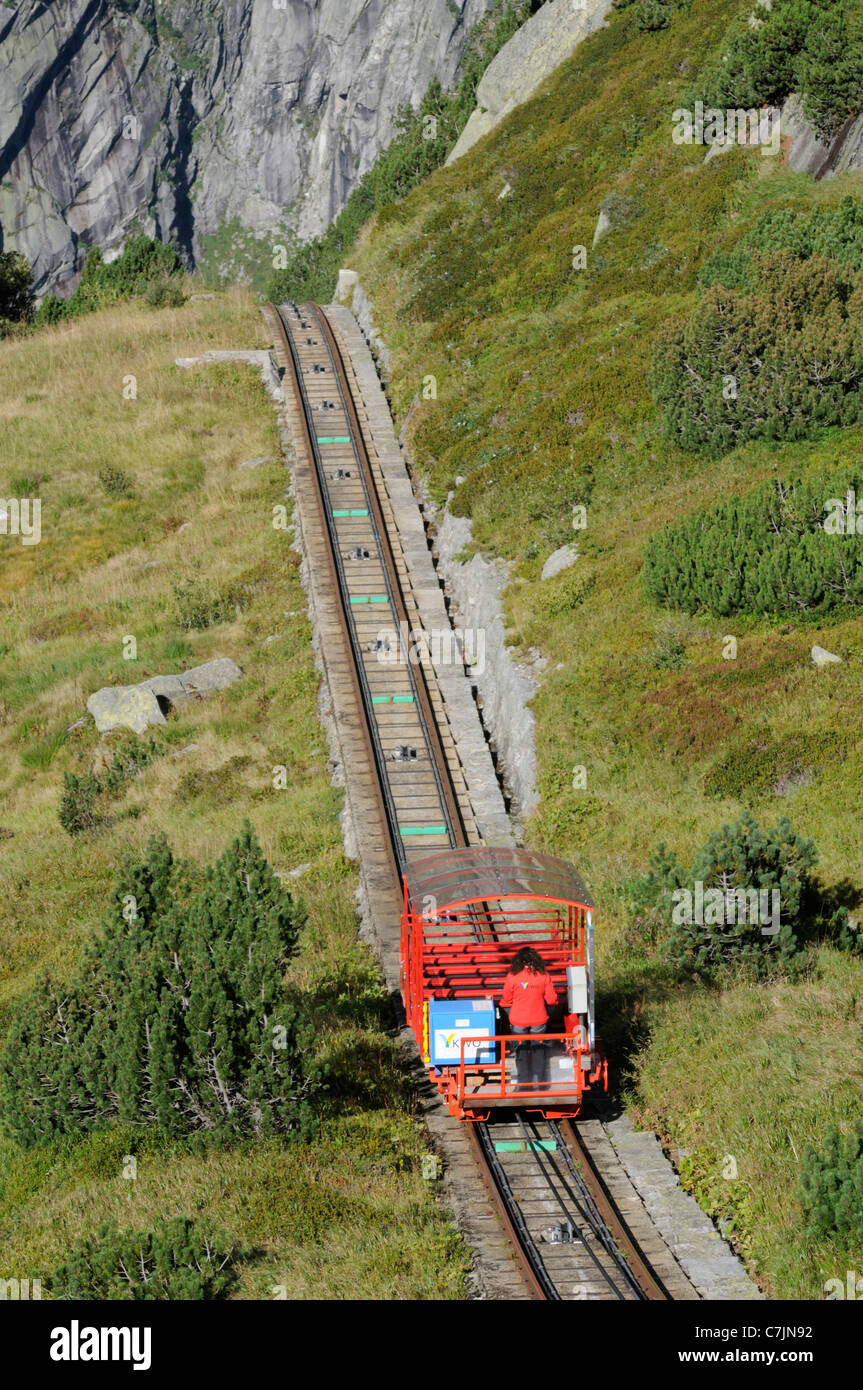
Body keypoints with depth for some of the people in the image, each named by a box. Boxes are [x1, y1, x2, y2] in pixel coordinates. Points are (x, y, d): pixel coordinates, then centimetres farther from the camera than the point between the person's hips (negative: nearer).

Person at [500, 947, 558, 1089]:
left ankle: (524, 1082, 13)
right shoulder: (543, 976, -9)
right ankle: (538, 1082, 14)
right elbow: (551, 999, -4)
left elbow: (506, 999, -3)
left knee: (521, 1050, 12)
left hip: (518, 1020, -1)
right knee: (538, 1050, 15)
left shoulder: (513, 976, -13)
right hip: (538, 1019, 1)